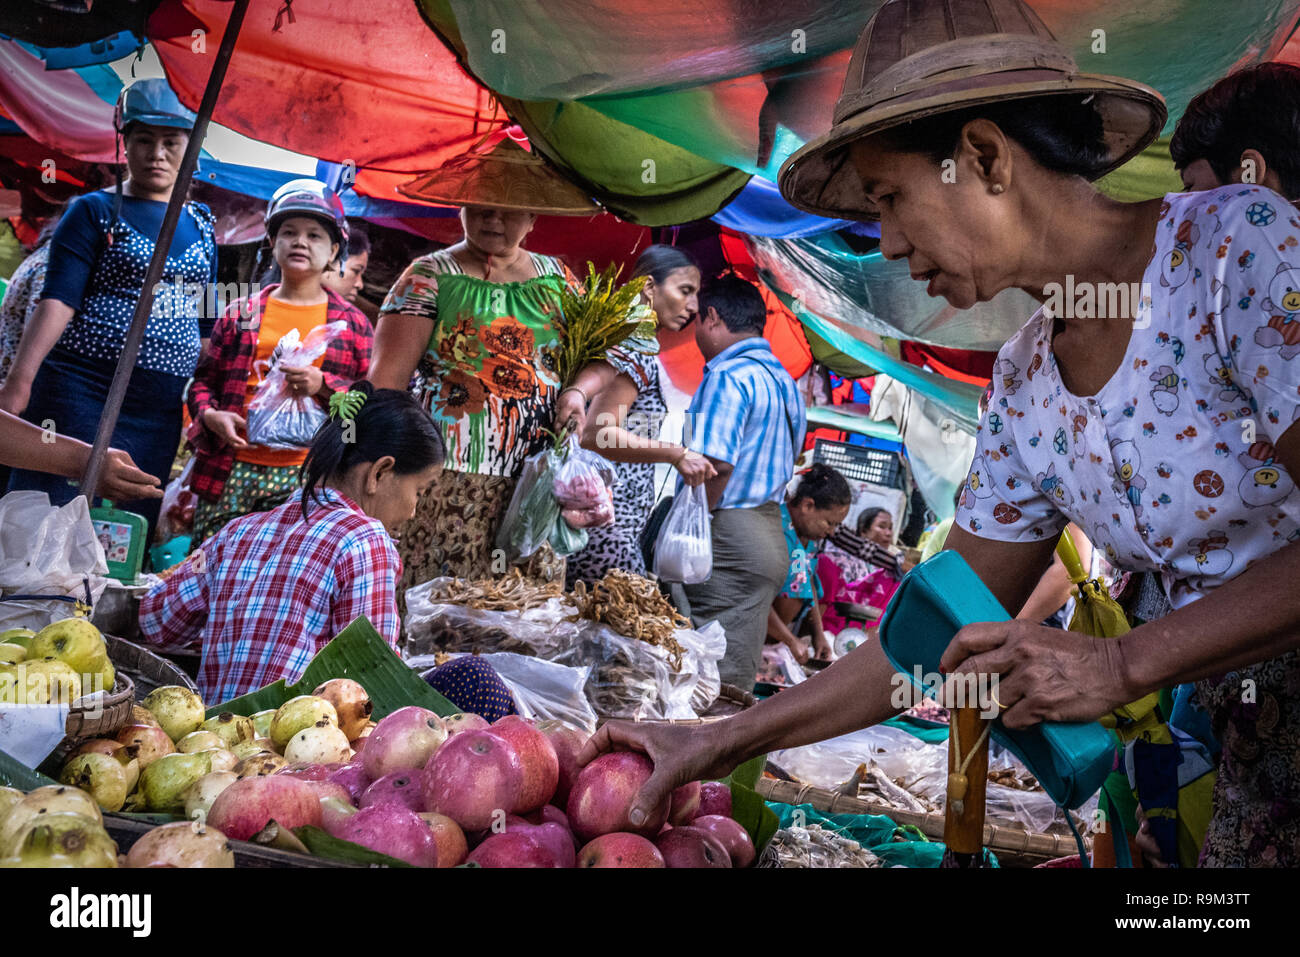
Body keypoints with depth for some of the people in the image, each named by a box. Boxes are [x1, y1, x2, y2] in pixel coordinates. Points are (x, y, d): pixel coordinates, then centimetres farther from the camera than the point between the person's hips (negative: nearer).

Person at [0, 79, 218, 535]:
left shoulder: (201, 224, 15)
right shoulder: (95, 212, 2)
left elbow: (205, 321, 19)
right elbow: (57, 301, -8)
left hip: (162, 410, 4)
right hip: (81, 391, -4)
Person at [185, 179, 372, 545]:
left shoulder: (352, 322, 10)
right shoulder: (240, 313, 14)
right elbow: (204, 380, 15)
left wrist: (324, 386, -11)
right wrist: (211, 416, -5)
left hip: (306, 474, -2)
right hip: (231, 470, 2)